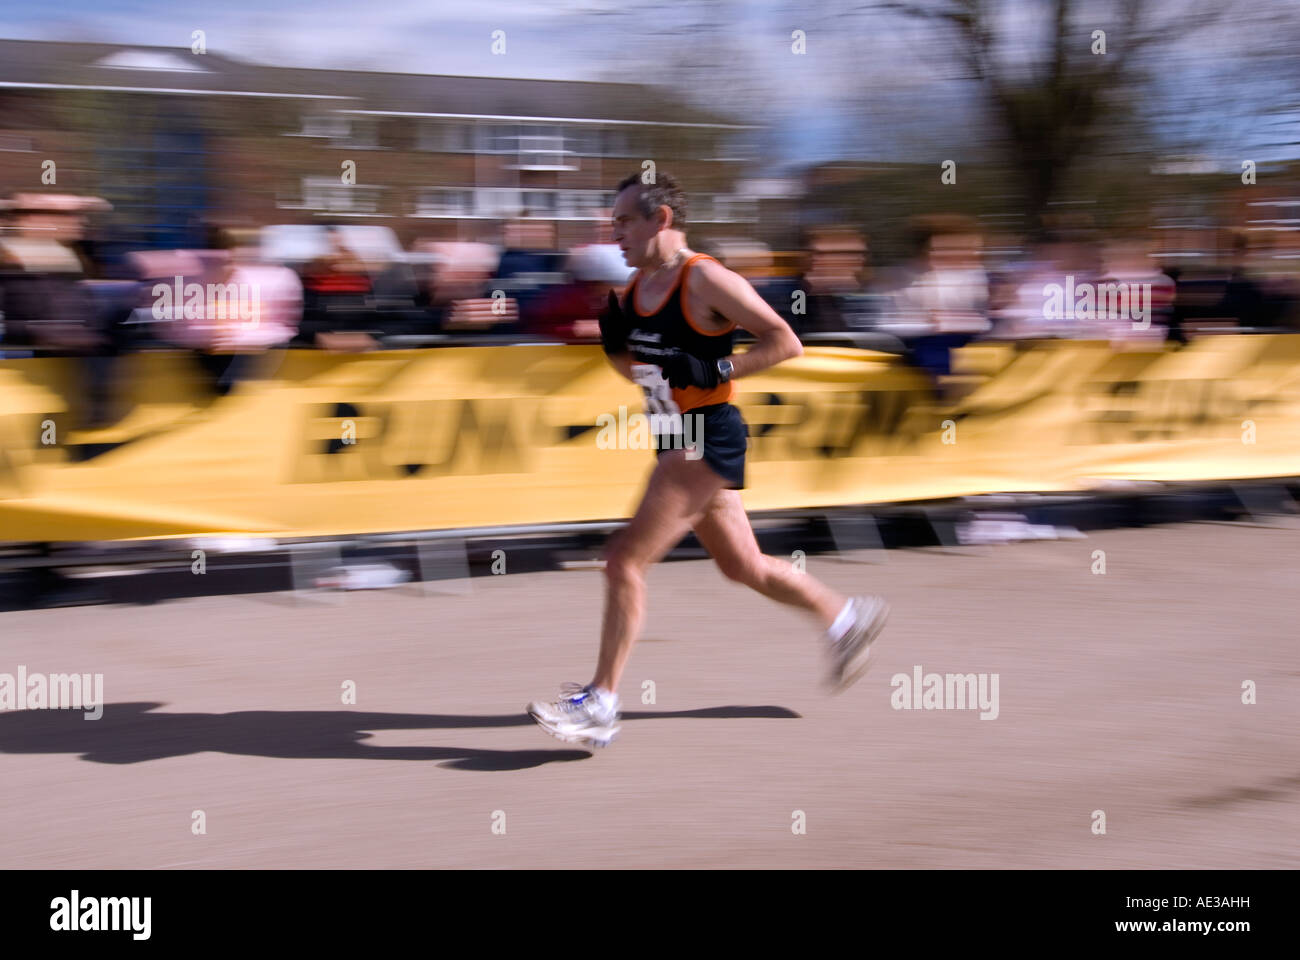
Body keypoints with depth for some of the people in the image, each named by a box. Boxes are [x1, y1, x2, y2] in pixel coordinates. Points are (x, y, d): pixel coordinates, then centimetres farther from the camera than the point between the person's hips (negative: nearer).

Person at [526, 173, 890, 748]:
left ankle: (600, 706, -10)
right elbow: (638, 369, 22)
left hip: (708, 439, -9)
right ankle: (847, 619, 39)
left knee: (625, 559, -14)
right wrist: (613, 341, 2)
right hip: (676, 440, 9)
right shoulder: (635, 288, 9)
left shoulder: (705, 280, -15)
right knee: (743, 567, 20)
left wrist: (713, 370, -22)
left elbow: (786, 342, -15)